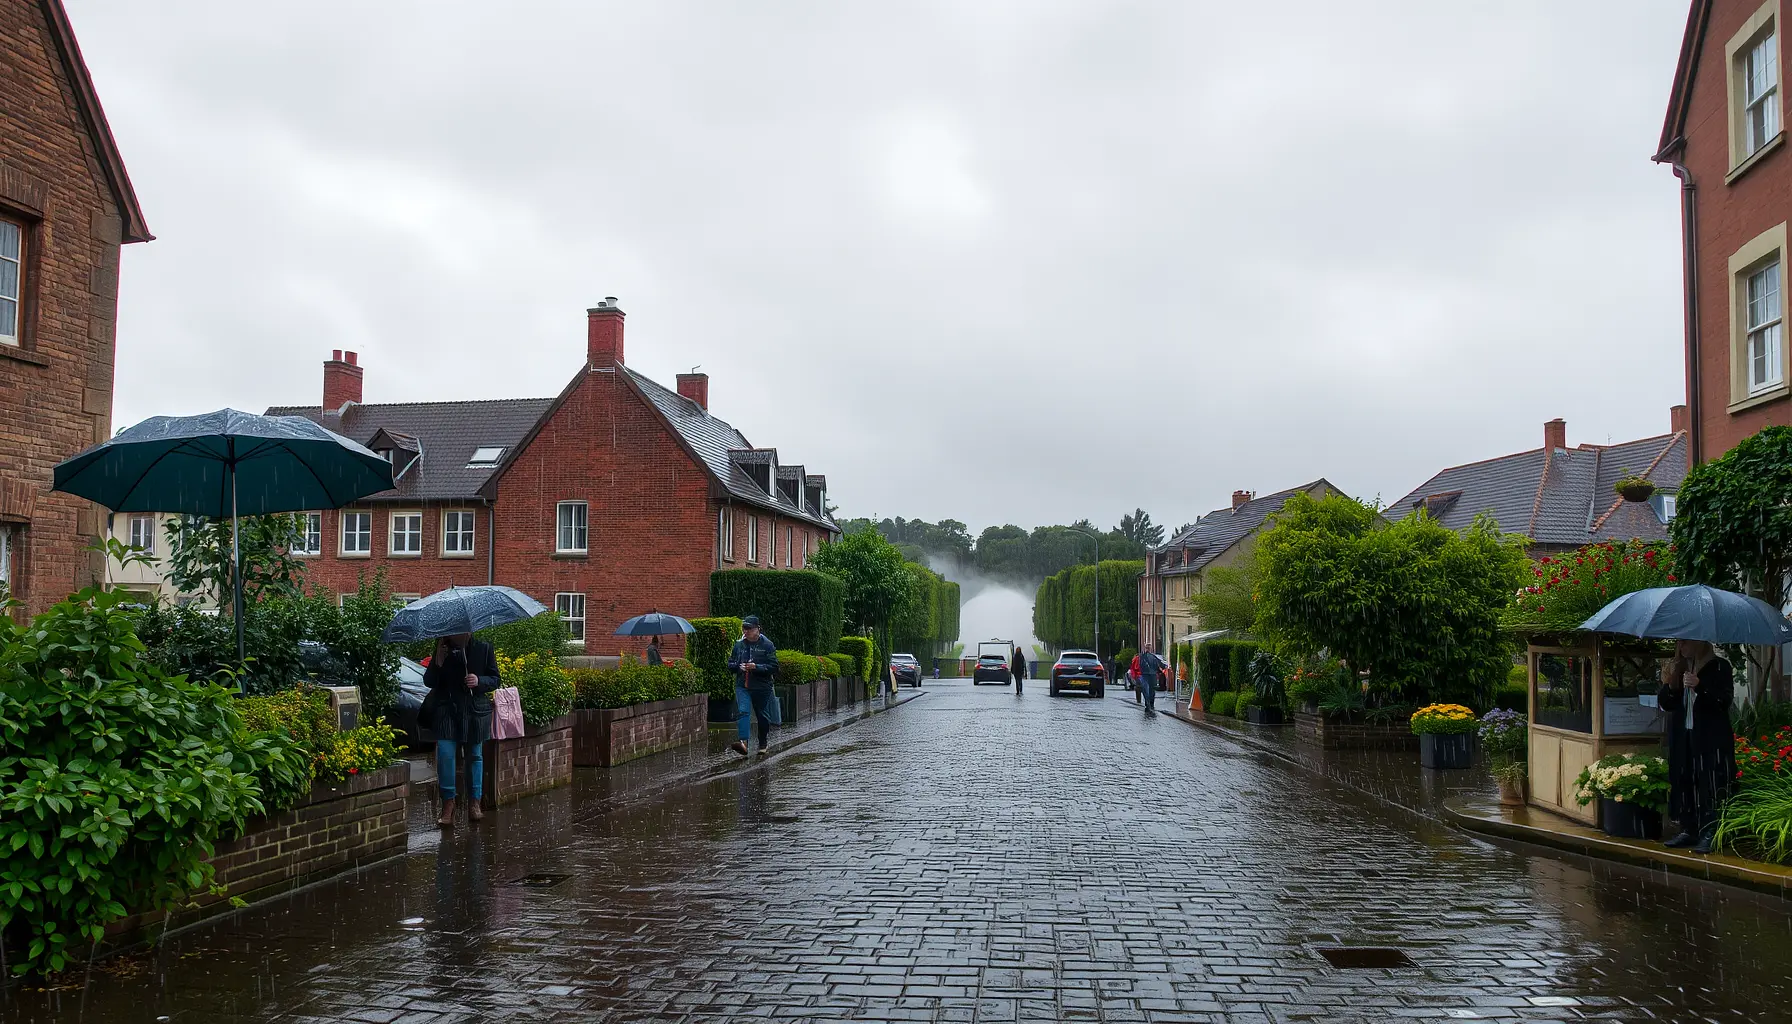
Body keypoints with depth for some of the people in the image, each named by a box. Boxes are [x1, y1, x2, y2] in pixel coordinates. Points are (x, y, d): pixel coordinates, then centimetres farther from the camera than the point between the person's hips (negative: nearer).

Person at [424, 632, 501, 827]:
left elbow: (495, 680, 5)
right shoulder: (442, 650, 2)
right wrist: (437, 663, -13)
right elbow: (428, 682, 4)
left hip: (475, 711, 0)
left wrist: (479, 681, -15)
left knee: (475, 755, 8)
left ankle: (474, 803, 19)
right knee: (445, 753, -13)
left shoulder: (483, 648, 0)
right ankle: (448, 804, -5)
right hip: (446, 710, 0)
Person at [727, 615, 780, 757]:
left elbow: (773, 667, -9)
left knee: (763, 716, 10)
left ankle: (763, 744, 28)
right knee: (743, 712, -19)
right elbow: (730, 664, 16)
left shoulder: (767, 645, -4)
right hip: (742, 686, 2)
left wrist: (756, 667, -20)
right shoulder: (739, 644, 8)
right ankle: (744, 743, -32)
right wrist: (738, 666, -6)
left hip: (762, 687, -2)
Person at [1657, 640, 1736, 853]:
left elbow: (1724, 700, -12)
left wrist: (1699, 686, -24)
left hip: (1711, 740, -5)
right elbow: (1666, 704, 13)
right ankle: (1688, 830, 11)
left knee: (1710, 785, -8)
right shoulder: (1677, 668, 13)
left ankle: (1710, 834, -6)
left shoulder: (1719, 667, -4)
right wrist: (1669, 685, -6)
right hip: (1682, 738, 5)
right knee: (1684, 784, 4)